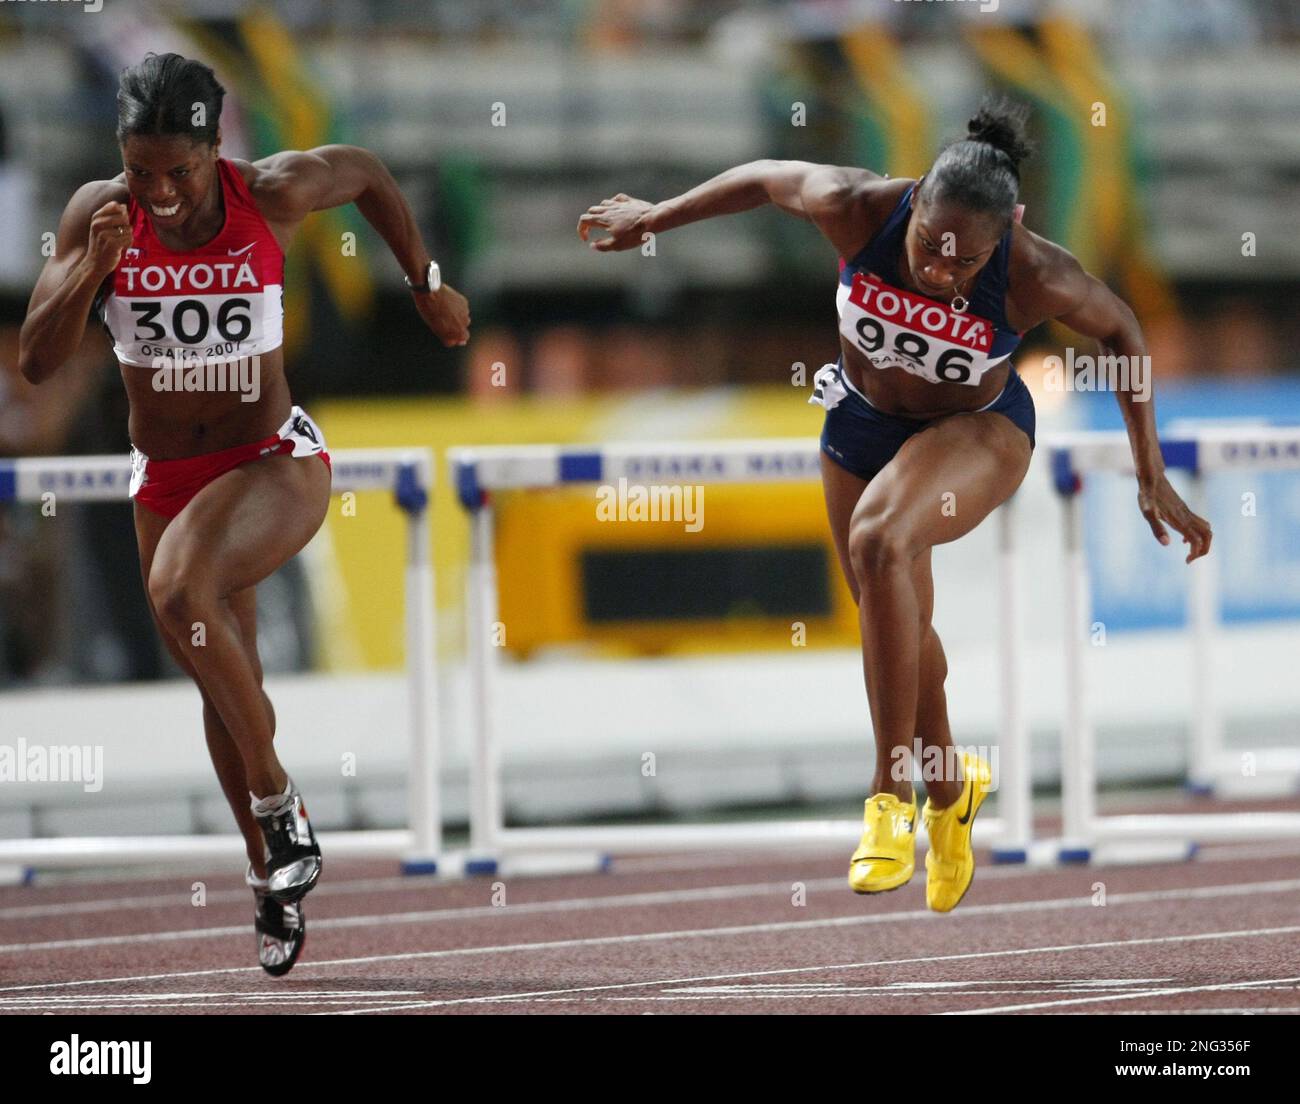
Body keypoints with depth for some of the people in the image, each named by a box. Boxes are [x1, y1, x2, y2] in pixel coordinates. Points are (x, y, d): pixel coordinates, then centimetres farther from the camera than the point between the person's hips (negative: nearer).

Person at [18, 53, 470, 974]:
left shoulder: (273, 195, -17)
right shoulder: (99, 214, -12)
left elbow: (367, 173, 6)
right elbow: (37, 361, -15)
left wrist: (427, 285, 13)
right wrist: (95, 268, -29)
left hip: (275, 462, -4)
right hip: (167, 475, 4)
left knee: (179, 591, -32)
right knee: (225, 685, 12)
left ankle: (276, 799, -15)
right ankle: (274, 878, 31)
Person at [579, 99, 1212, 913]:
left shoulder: (1035, 279, -33)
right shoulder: (859, 210, -30)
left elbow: (1120, 329, -13)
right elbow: (765, 179, -9)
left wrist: (1152, 474, -8)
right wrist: (651, 219, 6)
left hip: (978, 429, -4)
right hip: (862, 419, 4)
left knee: (879, 542, -34)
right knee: (898, 625, 18)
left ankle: (893, 792, -25)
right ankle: (950, 791, 48)